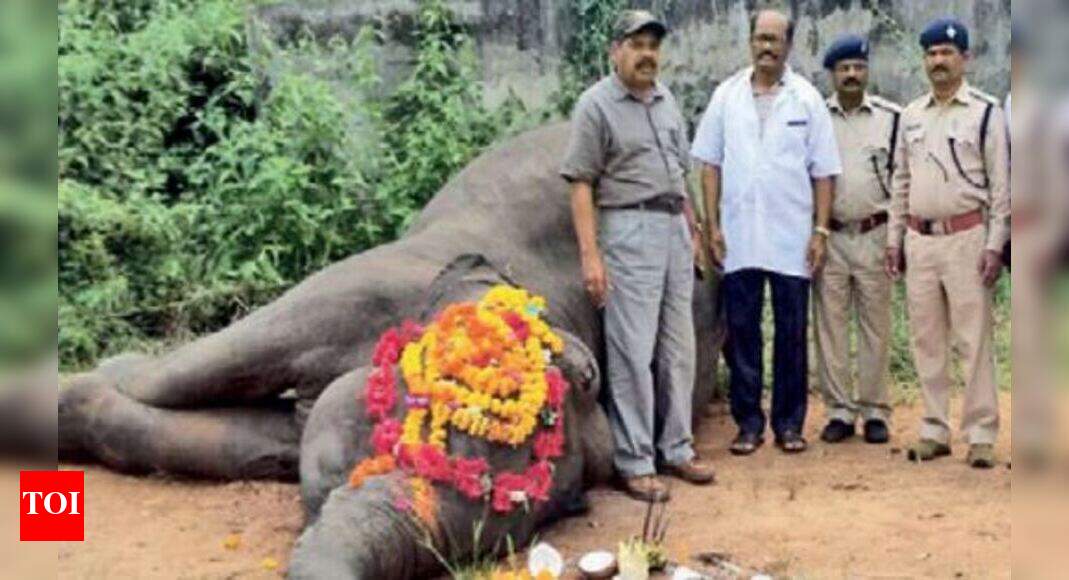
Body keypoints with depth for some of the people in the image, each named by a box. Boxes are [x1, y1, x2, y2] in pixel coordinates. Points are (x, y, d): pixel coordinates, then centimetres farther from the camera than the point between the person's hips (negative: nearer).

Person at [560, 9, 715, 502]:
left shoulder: (667, 102, 15)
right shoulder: (596, 105, -6)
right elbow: (581, 184, -10)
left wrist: (690, 231, 15)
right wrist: (590, 255, -17)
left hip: (675, 229, 7)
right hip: (629, 231, -7)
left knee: (679, 347, 11)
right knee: (633, 352, -5)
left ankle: (676, 448, 21)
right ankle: (635, 462, 2)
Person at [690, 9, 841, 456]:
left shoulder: (808, 99, 2)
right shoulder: (726, 96, 5)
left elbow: (823, 172, 2)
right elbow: (710, 164, 6)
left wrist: (821, 231, -4)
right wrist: (712, 225, -1)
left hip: (792, 238, -1)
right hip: (739, 238, 1)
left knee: (792, 334, 5)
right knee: (742, 332, 5)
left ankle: (789, 423, 16)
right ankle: (748, 422, 15)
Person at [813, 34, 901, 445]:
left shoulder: (891, 118, 4)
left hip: (874, 236, -1)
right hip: (829, 237, 1)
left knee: (875, 326, 3)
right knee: (829, 326, 3)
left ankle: (875, 411, 11)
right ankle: (839, 411, 11)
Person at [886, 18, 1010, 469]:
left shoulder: (986, 112, -2)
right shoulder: (911, 116, 13)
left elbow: (1001, 183, -5)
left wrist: (995, 245, -11)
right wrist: (894, 239, 12)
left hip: (966, 239, -5)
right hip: (919, 241, 5)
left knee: (973, 339, -4)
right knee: (927, 340, 8)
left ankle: (981, 435, 3)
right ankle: (934, 431, 17)